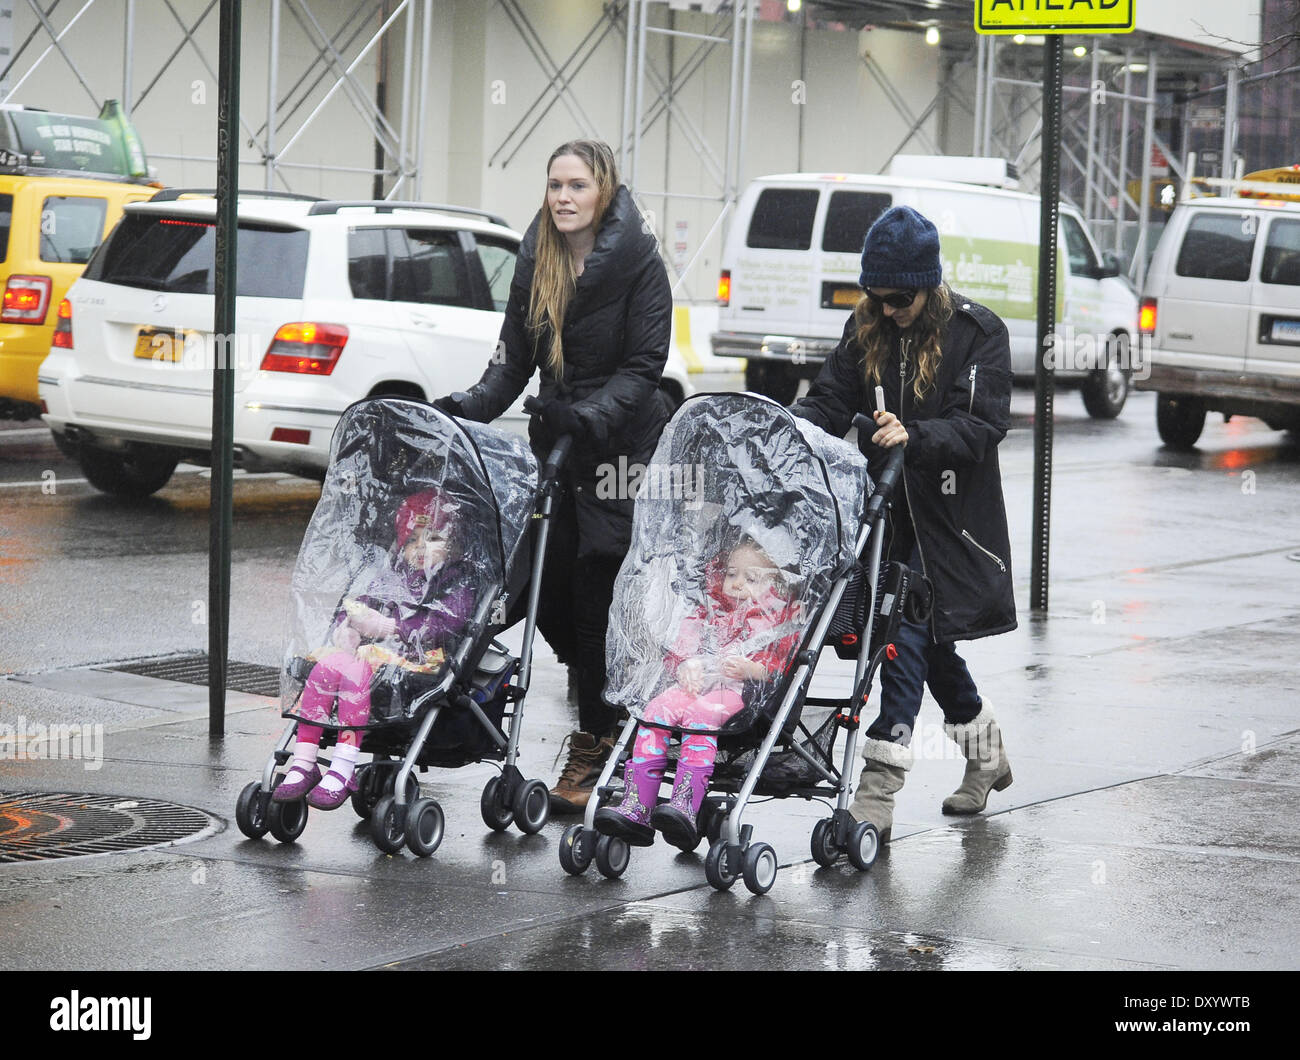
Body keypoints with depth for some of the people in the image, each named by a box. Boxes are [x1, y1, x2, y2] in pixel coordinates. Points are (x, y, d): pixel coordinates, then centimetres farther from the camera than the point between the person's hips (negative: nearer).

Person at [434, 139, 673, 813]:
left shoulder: (638, 263, -8)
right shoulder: (536, 262, 7)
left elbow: (643, 367, -12)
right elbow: (514, 360, 7)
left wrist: (588, 416, -26)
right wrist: (466, 408, -8)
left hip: (623, 447, -5)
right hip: (555, 446, 5)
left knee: (598, 597, -7)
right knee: (548, 587, 0)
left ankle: (594, 747, 0)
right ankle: (616, 700, 23)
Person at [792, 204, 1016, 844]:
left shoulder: (977, 333, -9)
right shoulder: (866, 329, 7)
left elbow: (982, 425, -17)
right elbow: (830, 403, 4)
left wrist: (912, 436, -34)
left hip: (947, 517, -6)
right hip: (889, 508, 6)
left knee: (908, 636, -14)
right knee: (927, 639, 15)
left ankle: (877, 794, -17)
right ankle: (985, 756, 38)